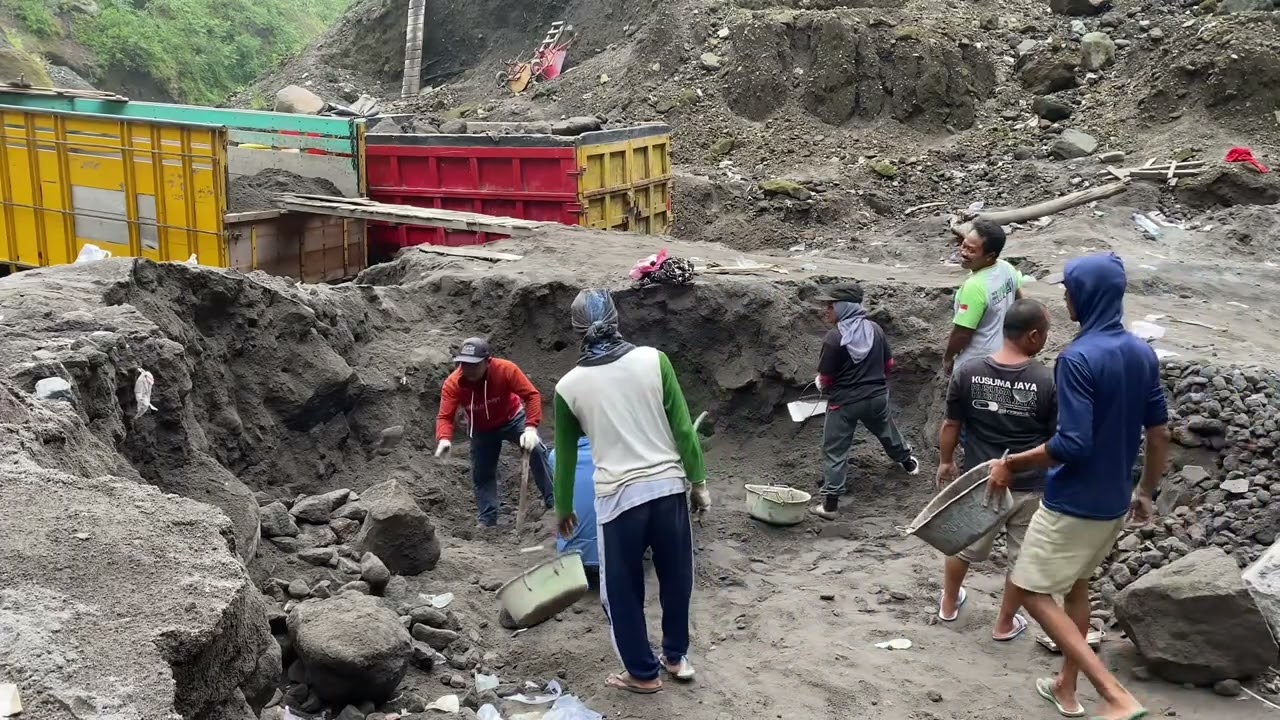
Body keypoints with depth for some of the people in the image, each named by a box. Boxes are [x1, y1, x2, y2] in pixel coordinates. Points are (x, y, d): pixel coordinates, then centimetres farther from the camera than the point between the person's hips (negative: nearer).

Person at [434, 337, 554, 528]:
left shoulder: (505, 369, -33)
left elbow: (532, 395, -31)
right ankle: (487, 521, 17)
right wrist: (444, 439, -49)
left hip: (512, 418, -2)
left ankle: (552, 500, -13)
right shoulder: (452, 383, -28)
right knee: (481, 475, 4)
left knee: (535, 449, -23)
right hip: (481, 430, 2)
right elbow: (444, 417, -27)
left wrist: (531, 427, -44)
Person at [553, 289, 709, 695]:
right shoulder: (653, 360, -3)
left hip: (618, 496, -2)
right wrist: (698, 482, 8)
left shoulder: (570, 386, -1)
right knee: (676, 577, 20)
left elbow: (566, 455, 9)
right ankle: (676, 656, 36)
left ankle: (643, 673, 25)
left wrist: (563, 509, 22)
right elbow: (683, 428, -2)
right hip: (668, 486, 2)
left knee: (622, 591, 14)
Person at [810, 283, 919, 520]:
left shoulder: (834, 337, -20)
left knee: (834, 451, 3)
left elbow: (825, 378, -14)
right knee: (887, 432, 31)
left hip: (844, 402, -5)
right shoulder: (875, 329, -2)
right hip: (877, 397, 5)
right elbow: (889, 364, 8)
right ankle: (907, 461, 56)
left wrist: (822, 385, 9)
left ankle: (830, 504, 3)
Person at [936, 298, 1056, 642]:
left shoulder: (968, 372, -13)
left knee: (964, 545, 24)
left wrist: (946, 462, 13)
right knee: (1021, 557, 18)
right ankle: (1005, 624, 31)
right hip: (1029, 487, -2)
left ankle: (949, 605, 44)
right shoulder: (1047, 381, -19)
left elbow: (951, 425, -3)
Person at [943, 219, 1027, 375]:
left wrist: (947, 357, -8)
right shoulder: (1007, 269, -7)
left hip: (976, 363, -8)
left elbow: (962, 333, -25)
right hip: (1003, 352, 8)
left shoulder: (975, 286, -32)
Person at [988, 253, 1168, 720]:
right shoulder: (1143, 354, 2)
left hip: (1074, 503, -8)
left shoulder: (1078, 358, -23)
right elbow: (1159, 435, 8)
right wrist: (1145, 493, 20)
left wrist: (1012, 464, -15)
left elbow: (1073, 443, -27)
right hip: (1115, 502, 8)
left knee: (1032, 592, 3)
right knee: (1076, 585, 24)